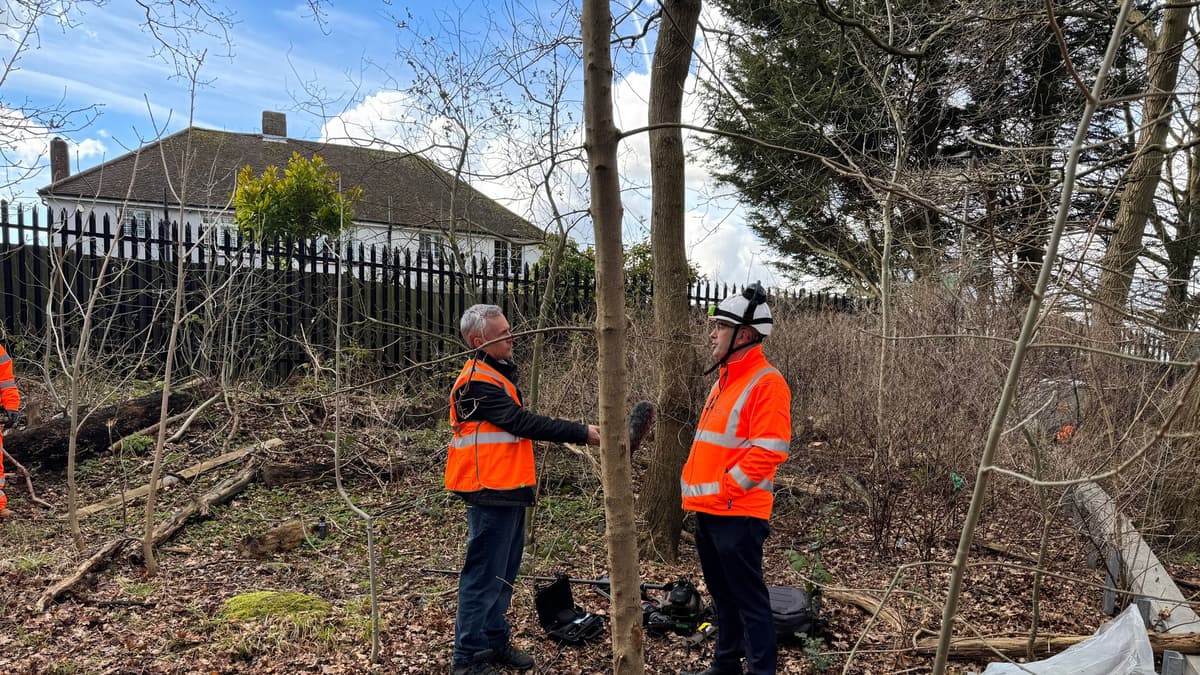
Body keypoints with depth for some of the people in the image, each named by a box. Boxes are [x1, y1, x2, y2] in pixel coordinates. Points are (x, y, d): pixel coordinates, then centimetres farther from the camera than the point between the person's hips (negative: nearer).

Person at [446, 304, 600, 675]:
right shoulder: (478, 382, -17)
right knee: (484, 575, -3)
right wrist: (581, 433, -19)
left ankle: (495, 641, 29)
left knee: (504, 573, 17)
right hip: (492, 494, -10)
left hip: (509, 491, 10)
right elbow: (523, 422, -22)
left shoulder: (498, 373, 15)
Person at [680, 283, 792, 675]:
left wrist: (723, 490, -18)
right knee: (722, 595, 20)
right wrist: (695, 488, 13)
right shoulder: (724, 380, 15)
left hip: (738, 513, -9)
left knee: (748, 599, 0)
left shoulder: (766, 383, -15)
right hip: (707, 510, 9)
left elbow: (768, 451, -22)